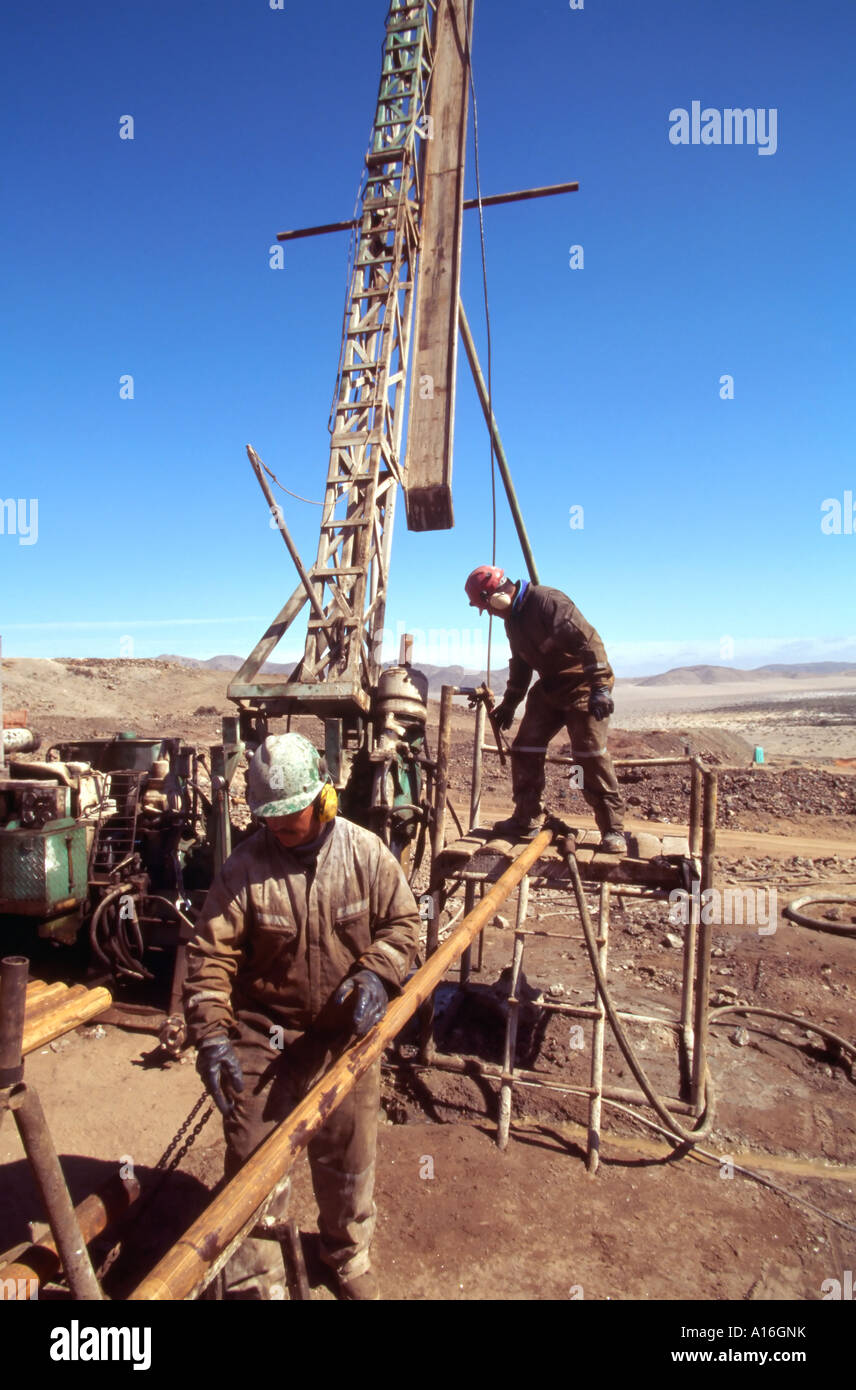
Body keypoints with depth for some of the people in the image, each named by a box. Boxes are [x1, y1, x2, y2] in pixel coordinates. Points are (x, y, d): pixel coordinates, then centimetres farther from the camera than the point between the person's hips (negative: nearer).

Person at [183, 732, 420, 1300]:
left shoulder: (365, 852, -11)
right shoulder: (244, 867, -15)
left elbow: (403, 922, -3)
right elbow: (210, 954, -13)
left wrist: (377, 974, -19)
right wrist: (211, 1034, -22)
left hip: (346, 1032, 2)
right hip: (263, 1035, -1)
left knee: (350, 1157, 20)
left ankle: (349, 1253, 48)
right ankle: (254, 1281, 34)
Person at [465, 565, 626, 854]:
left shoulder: (547, 600, -20)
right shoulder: (512, 618, 10)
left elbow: (587, 640, -27)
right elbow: (520, 665, 23)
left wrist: (599, 689, -33)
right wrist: (508, 704, 26)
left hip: (583, 685, -9)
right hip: (549, 687, 9)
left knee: (591, 755, -14)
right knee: (525, 749, 4)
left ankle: (613, 831, -6)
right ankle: (526, 821, 15)